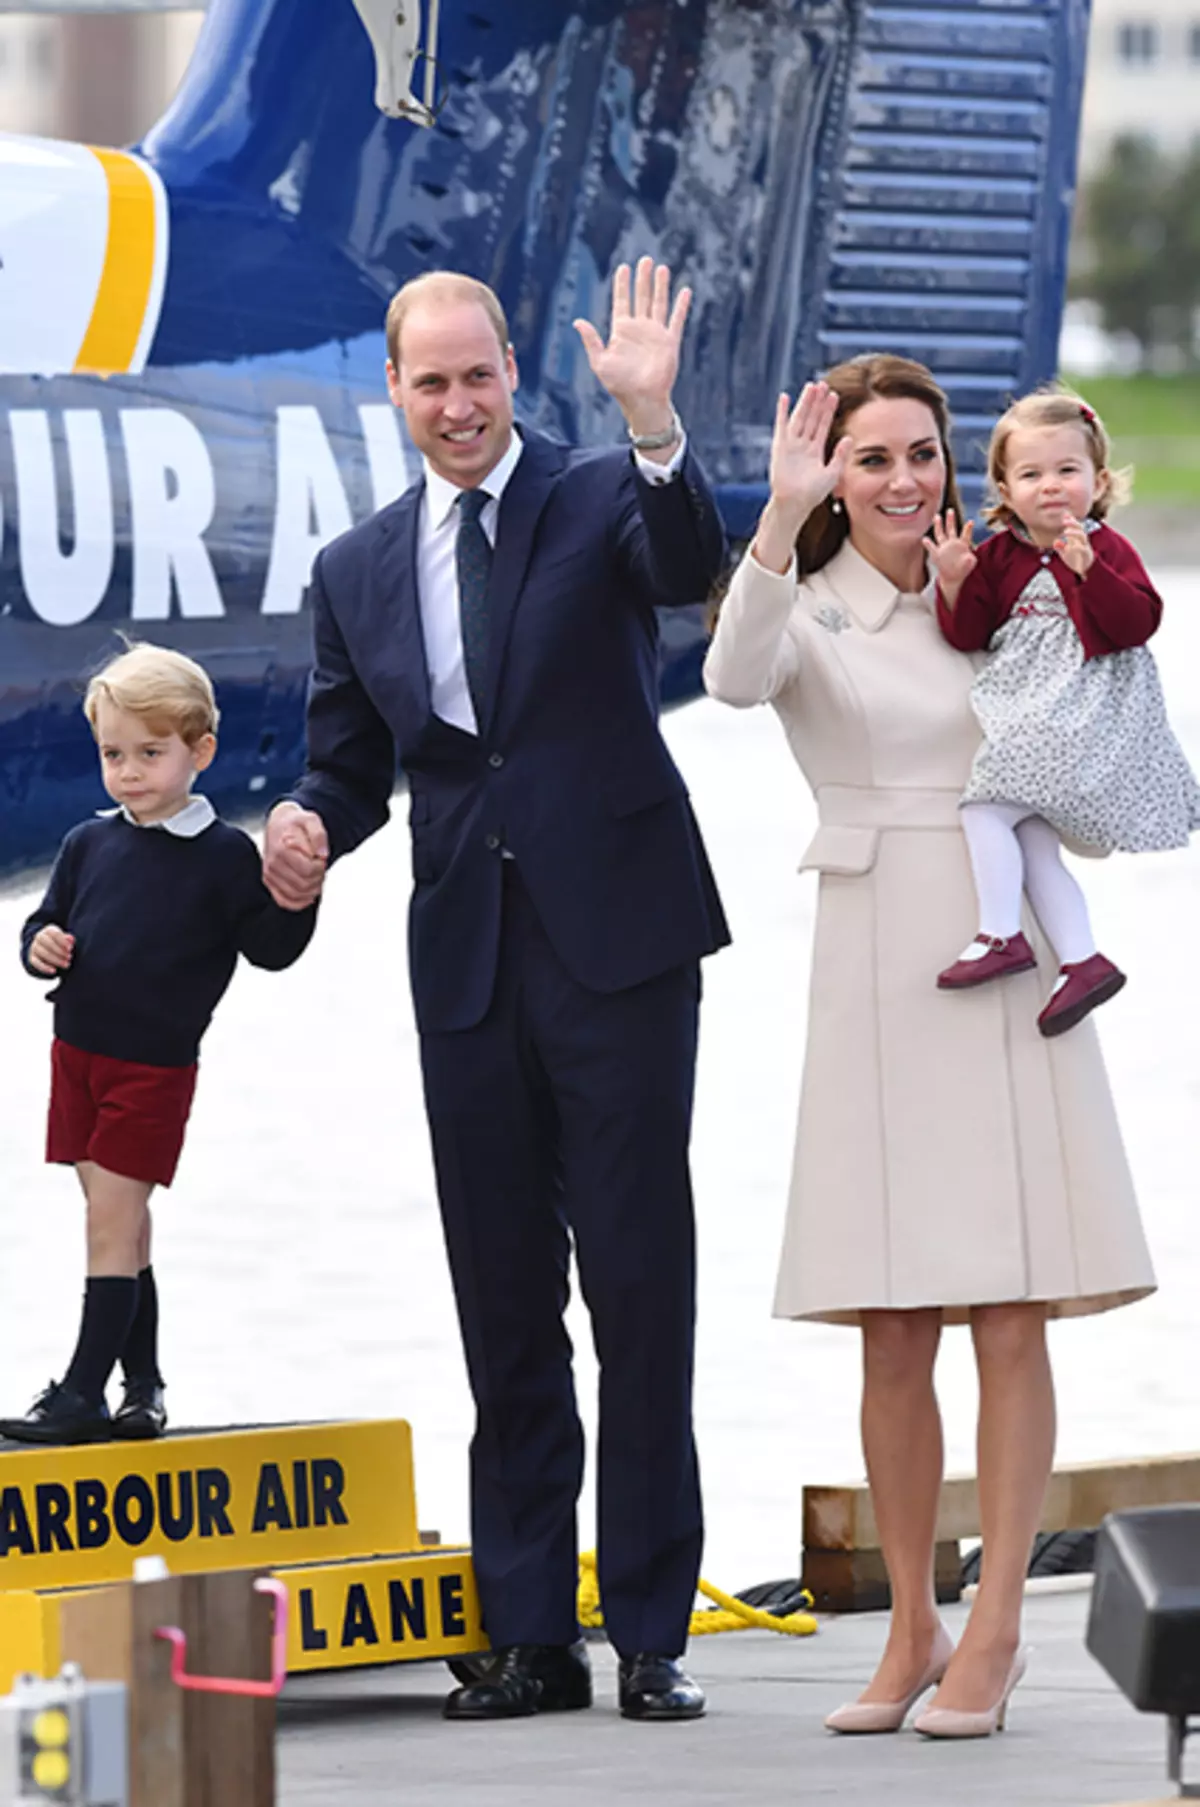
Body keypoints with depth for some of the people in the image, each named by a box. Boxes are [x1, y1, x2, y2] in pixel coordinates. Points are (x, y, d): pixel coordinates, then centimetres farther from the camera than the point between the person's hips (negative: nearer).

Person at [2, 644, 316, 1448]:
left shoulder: (223, 855, -6)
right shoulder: (90, 845, 7)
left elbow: (270, 947, -5)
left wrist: (290, 899, -24)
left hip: (155, 1066, -5)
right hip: (79, 1049, 5)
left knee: (112, 1220, -7)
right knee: (122, 1223, 11)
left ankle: (84, 1392, -5)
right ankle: (142, 1383, 19)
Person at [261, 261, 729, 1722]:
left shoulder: (600, 501, 0)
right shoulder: (356, 573, 13)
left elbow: (689, 569, -21)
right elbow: (350, 765, 17)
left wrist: (652, 415, -37)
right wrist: (306, 830, -6)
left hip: (615, 940, -4)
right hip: (466, 958, 4)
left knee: (638, 1282, -4)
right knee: (501, 1301, 7)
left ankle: (652, 1632, 0)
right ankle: (530, 1638, 12)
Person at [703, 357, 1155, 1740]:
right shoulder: (812, 608, 3)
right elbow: (738, 679, -21)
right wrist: (780, 521, -30)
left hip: (1006, 967, 2)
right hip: (878, 968, -2)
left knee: (1011, 1321, -5)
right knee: (891, 1339, 2)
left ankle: (992, 1634, -3)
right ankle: (911, 1628, 13)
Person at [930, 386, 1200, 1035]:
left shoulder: (1108, 550, -4)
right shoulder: (1001, 556, 11)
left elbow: (1138, 621, -18)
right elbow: (969, 634, 10)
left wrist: (1088, 569, -29)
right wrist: (955, 584, -7)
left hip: (1079, 710, -8)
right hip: (1026, 715, 8)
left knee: (986, 807, -19)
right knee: (1032, 846, 6)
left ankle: (1001, 934, -15)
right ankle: (1083, 961, 10)